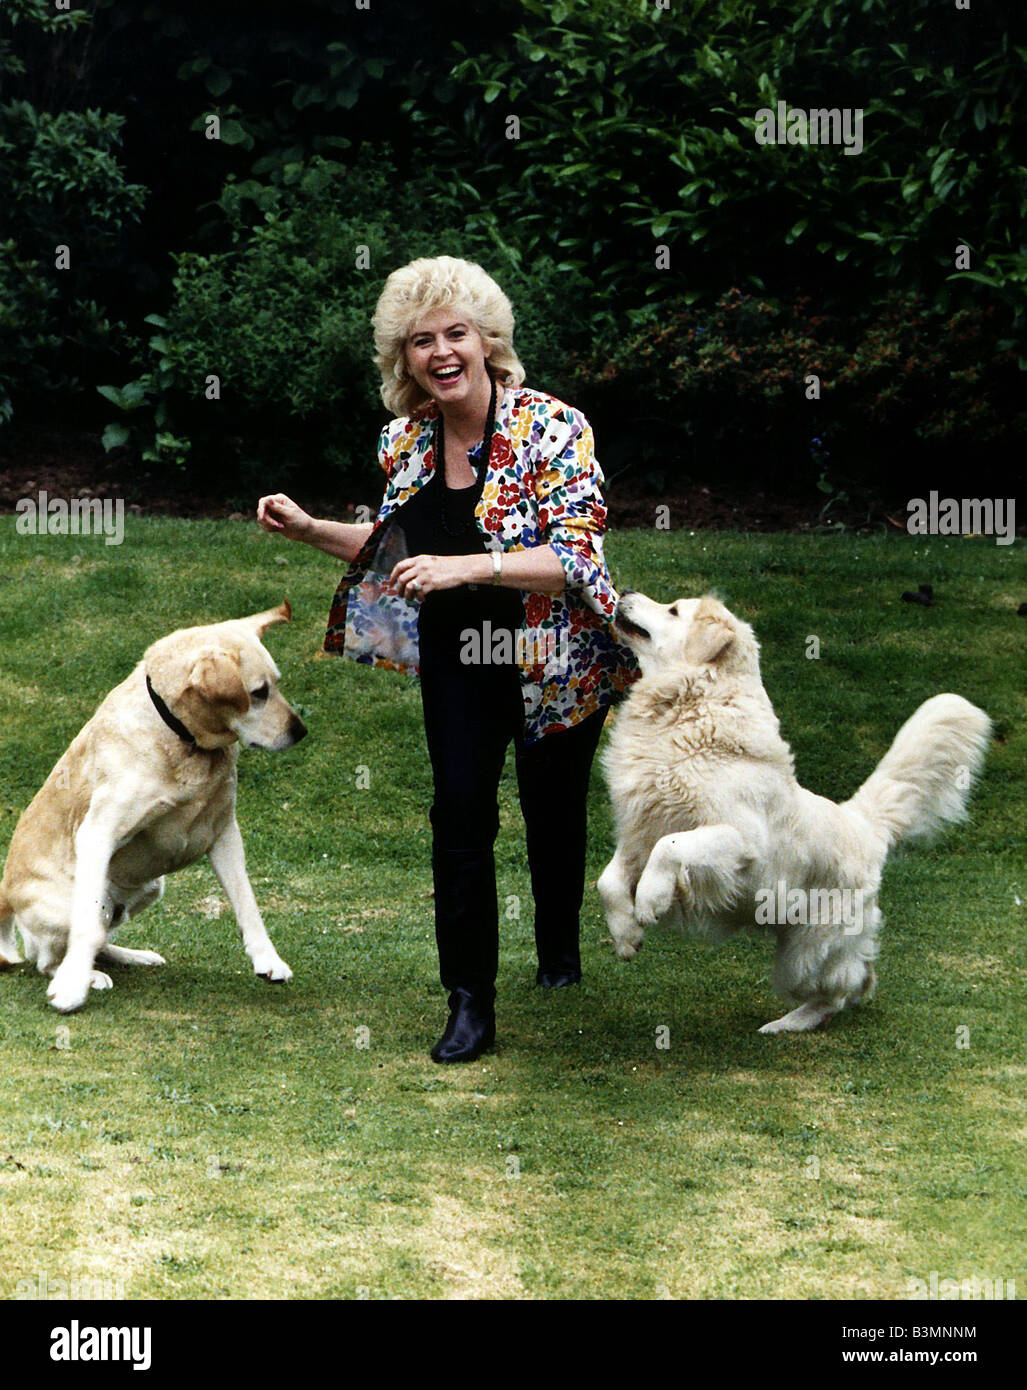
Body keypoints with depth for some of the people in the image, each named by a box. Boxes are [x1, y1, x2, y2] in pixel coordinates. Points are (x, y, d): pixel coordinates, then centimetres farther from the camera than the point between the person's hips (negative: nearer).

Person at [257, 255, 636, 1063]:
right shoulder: (405, 441, -3)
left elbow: (578, 558, -27)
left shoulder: (552, 428, -21)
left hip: (553, 658, -3)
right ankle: (470, 1005, -3)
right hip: (456, 658, 3)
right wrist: (308, 529, 2)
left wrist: (466, 568, -37)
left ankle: (560, 947, 43)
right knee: (460, 812, -9)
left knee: (552, 809, 15)